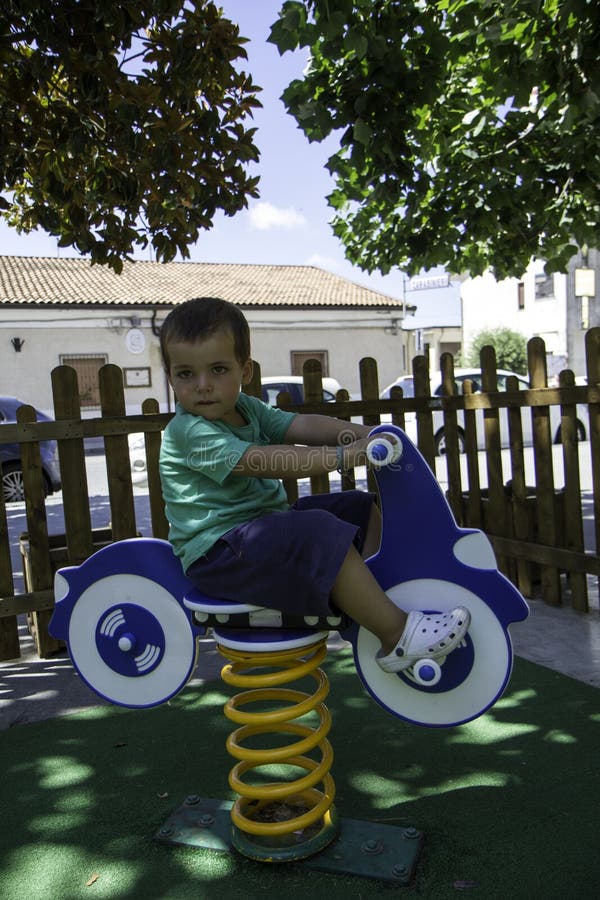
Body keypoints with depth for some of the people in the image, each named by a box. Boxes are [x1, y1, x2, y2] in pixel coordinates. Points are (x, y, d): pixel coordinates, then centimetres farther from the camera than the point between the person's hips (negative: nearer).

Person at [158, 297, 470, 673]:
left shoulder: (247, 409, 9)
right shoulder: (189, 432, -19)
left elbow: (300, 424, -4)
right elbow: (262, 460, -30)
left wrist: (361, 433, -19)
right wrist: (342, 455, -35)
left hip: (264, 525, 10)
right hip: (215, 550, -9)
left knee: (363, 509, 11)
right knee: (321, 535, -30)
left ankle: (368, 597, 13)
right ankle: (397, 635, -23)